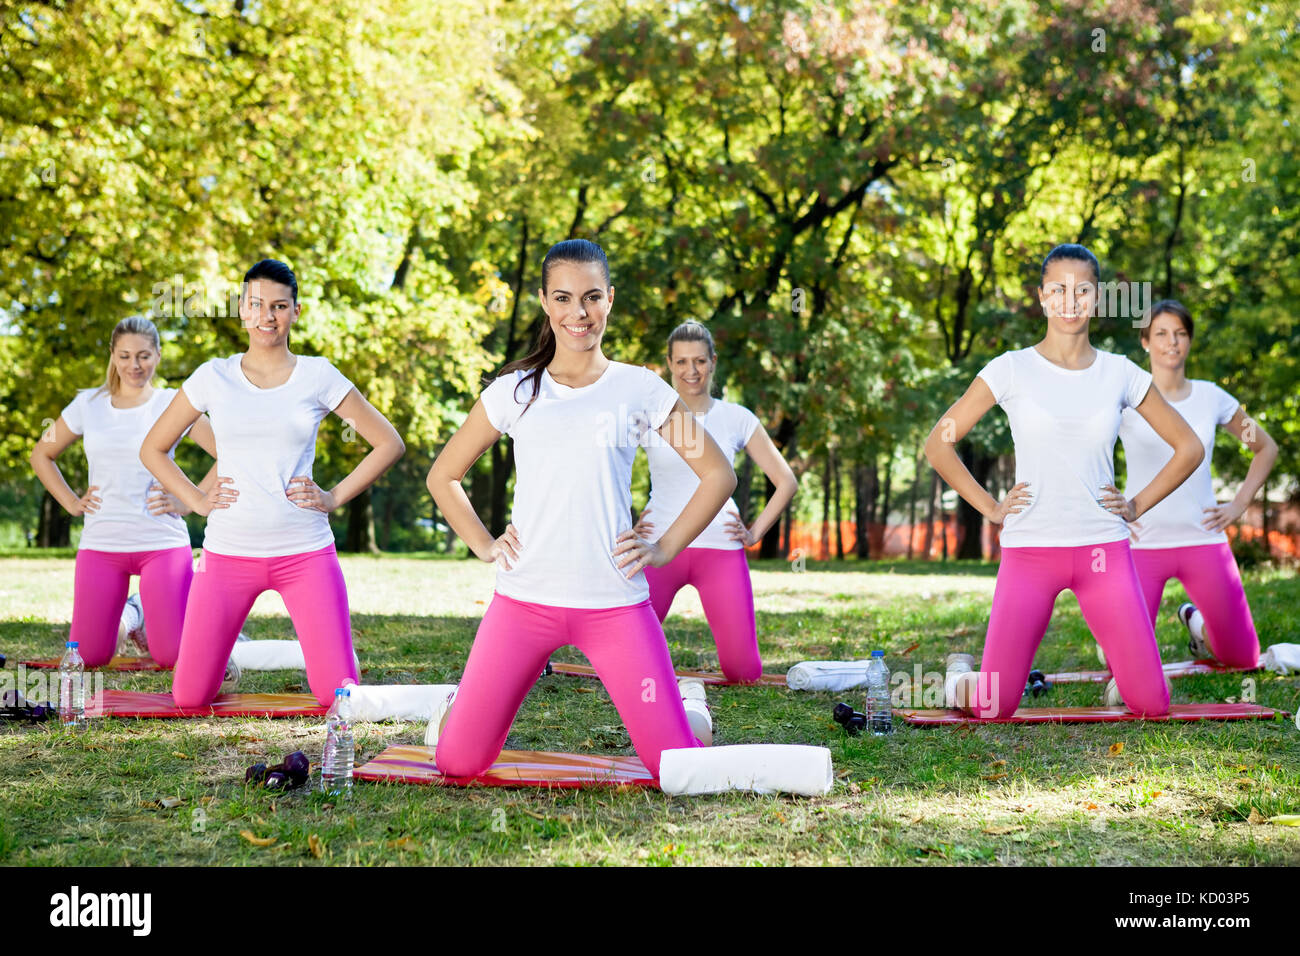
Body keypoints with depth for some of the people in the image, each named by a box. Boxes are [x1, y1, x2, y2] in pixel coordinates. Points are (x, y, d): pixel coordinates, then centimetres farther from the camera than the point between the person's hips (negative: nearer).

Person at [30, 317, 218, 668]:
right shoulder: (88, 404, 8)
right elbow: (41, 456, 20)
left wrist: (188, 502, -9)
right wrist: (71, 502, 7)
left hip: (162, 543, -2)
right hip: (100, 544, 2)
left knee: (173, 656, -10)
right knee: (90, 657, -3)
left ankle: (153, 616, 25)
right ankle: (127, 617, 30)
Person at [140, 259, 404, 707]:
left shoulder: (318, 376, 2)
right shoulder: (213, 377, 4)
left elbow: (389, 443, 7)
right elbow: (152, 449, 13)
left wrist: (335, 497, -1)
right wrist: (197, 500, 2)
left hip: (305, 553, -1)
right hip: (228, 552, 1)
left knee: (339, 695, -7)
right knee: (189, 697, -2)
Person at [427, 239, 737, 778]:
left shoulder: (640, 389, 5)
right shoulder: (514, 391, 7)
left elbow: (718, 474, 10)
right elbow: (443, 477, 17)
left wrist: (664, 549, 2)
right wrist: (484, 546, 5)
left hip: (615, 604, -1)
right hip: (524, 598, 1)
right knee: (457, 764, -2)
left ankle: (690, 711, 29)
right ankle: (460, 710, 32)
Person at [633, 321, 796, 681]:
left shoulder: (737, 418, 7)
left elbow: (786, 482, 12)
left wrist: (755, 533, 4)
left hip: (721, 548, 1)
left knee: (743, 672, -6)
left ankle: (741, 661, 31)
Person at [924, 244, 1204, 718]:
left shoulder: (1121, 374, 5)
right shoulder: (1012, 369, -1)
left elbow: (1188, 448, 15)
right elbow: (938, 444, 3)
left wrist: (1137, 505, 6)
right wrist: (990, 507, -1)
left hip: (1105, 551, 2)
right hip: (1029, 551, -2)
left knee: (1152, 704, -5)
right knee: (993, 708, -6)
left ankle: (1122, 677, 29)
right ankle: (961, 675, 28)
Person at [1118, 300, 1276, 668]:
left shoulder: (1211, 397, 6)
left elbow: (1266, 448, 19)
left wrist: (1239, 504, 7)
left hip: (1204, 541, 3)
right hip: (1143, 544, -3)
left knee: (1244, 659, 5)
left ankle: (1195, 621, 37)